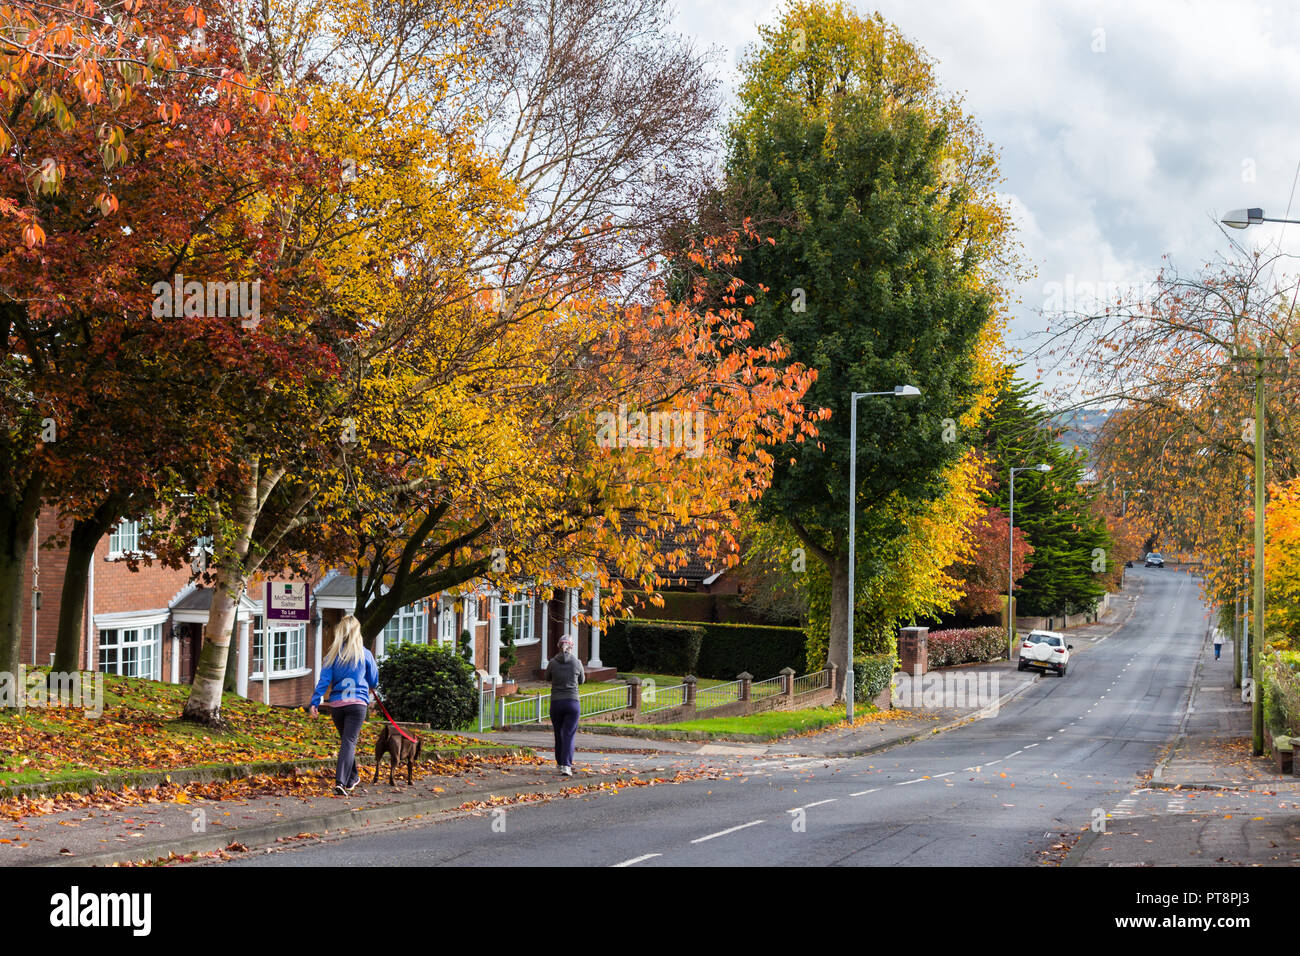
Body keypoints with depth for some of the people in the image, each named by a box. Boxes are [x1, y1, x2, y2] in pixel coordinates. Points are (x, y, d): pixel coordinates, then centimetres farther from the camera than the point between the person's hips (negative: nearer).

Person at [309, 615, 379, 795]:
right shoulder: (365, 654, 1)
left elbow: (324, 680, -3)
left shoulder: (333, 655, 4)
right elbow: (374, 681, 10)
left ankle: (353, 777, 33)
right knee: (349, 742, -7)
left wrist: (315, 702, -4)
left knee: (346, 741, 19)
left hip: (336, 704, 3)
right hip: (358, 702, -3)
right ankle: (341, 782, -21)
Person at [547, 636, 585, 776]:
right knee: (569, 735, -2)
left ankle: (561, 763, 28)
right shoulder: (577, 663, -3)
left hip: (556, 702, 1)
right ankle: (566, 765, -16)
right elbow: (581, 680, 13)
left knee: (559, 734, 16)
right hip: (572, 702, -1)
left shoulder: (553, 663, -3)